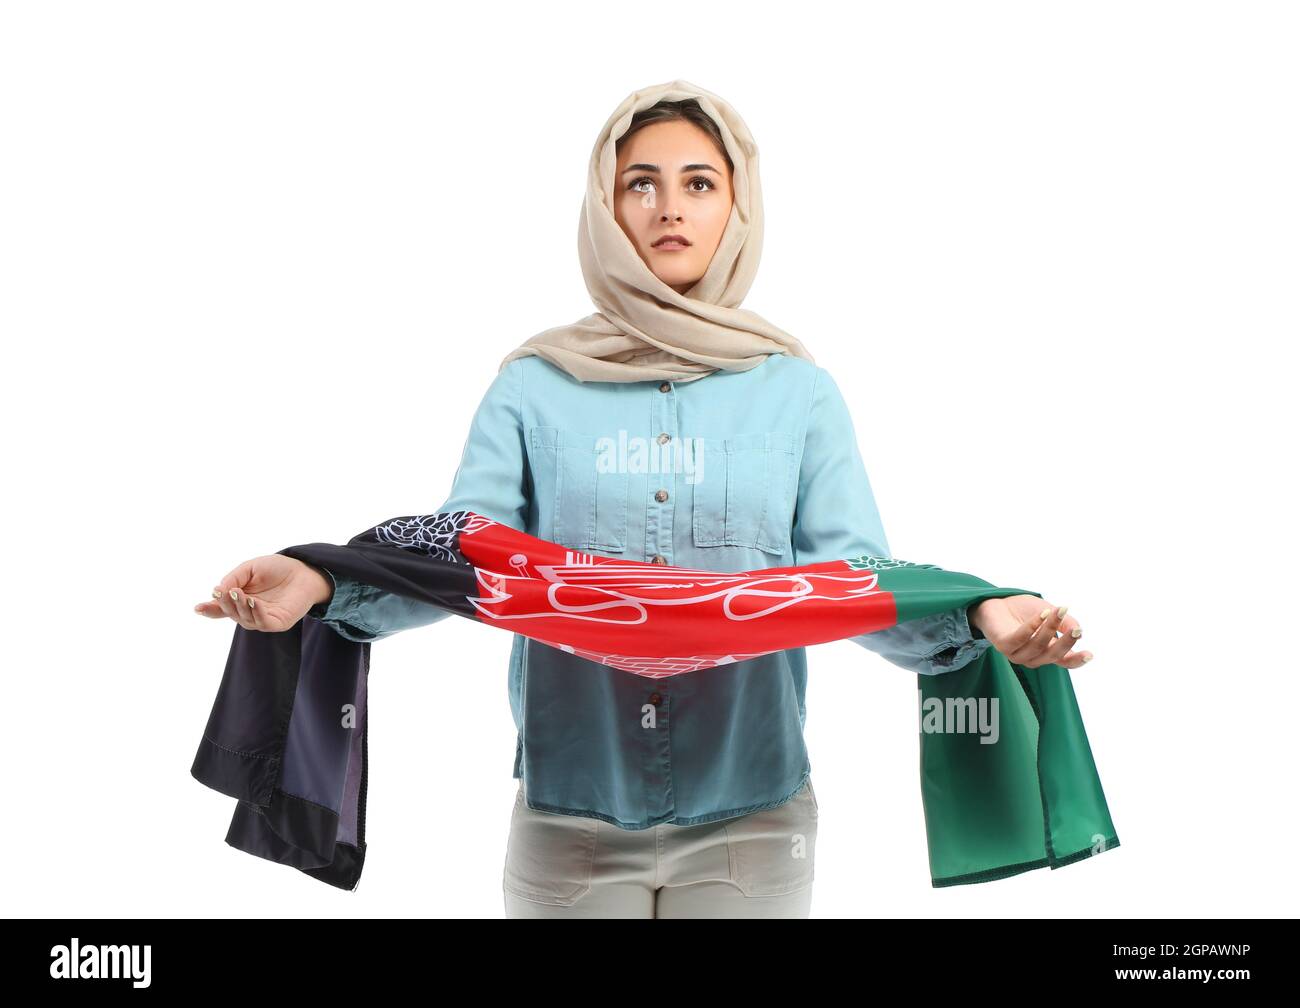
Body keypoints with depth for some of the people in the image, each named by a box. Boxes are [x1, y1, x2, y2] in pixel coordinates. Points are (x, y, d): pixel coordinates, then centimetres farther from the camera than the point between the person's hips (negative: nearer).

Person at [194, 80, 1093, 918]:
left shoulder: (798, 392, 2)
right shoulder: (536, 386, 2)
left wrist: (978, 619, -25)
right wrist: (322, 584, -26)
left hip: (750, 816, 1)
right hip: (569, 815, 0)